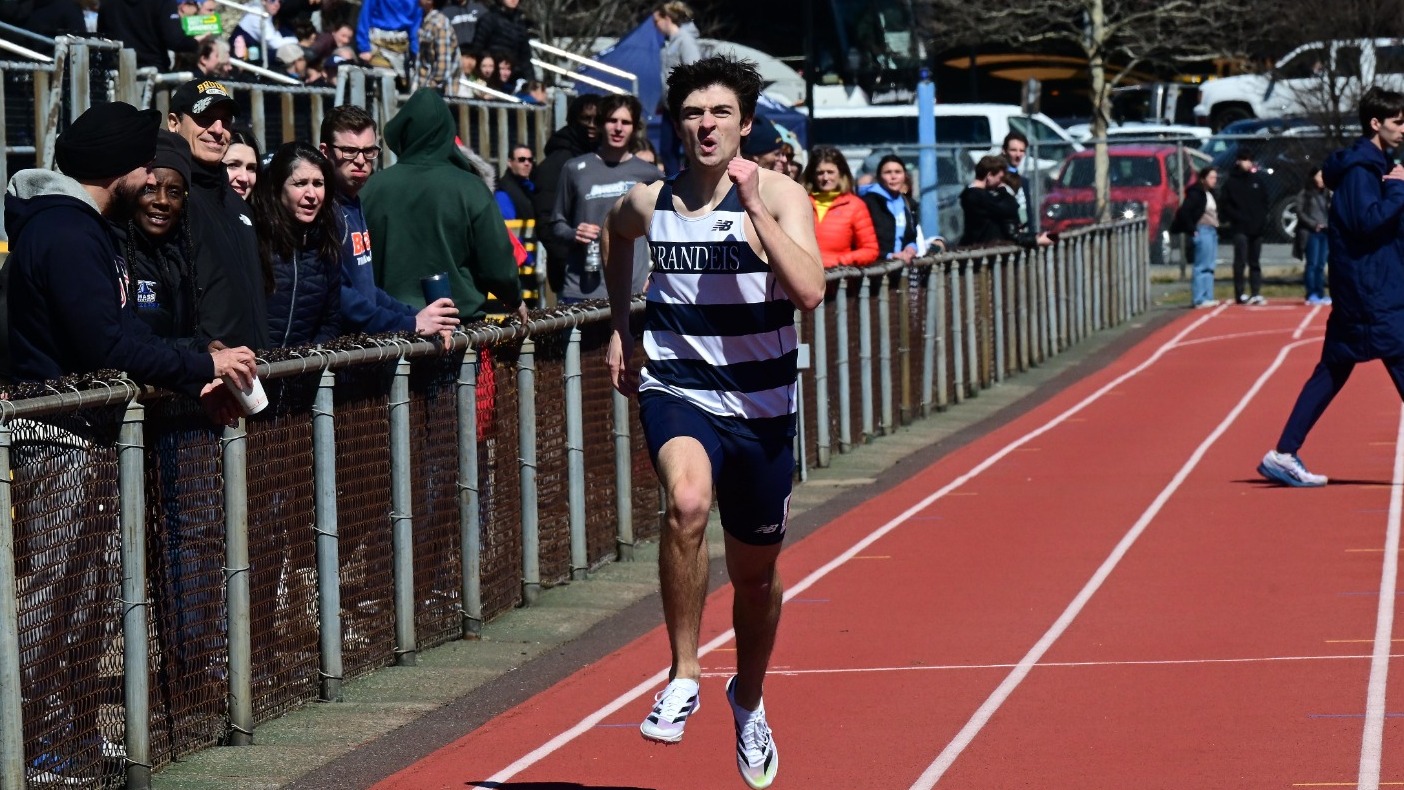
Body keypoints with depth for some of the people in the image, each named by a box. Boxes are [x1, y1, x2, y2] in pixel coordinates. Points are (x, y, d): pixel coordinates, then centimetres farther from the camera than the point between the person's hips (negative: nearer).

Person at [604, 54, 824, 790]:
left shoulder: (779, 195, -9)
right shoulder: (648, 202, 0)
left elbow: (809, 291, -24)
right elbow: (617, 239, 27)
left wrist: (753, 210, -27)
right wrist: (619, 328, 22)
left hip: (760, 408, 0)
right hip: (676, 393, 0)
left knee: (755, 571, 14)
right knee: (688, 501, -33)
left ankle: (748, 699, 43)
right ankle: (683, 675, -20)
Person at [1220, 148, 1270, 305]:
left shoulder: (1257, 180, 11)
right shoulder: (1231, 182, -1)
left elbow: (1265, 201, 14)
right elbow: (1225, 204, -5)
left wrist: (1262, 219, 2)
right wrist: (1235, 218, -13)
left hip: (1257, 228, 4)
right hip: (1240, 228, -4)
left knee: (1254, 262, 7)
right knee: (1240, 261, -7)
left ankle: (1256, 293, 8)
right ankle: (1240, 294, -5)